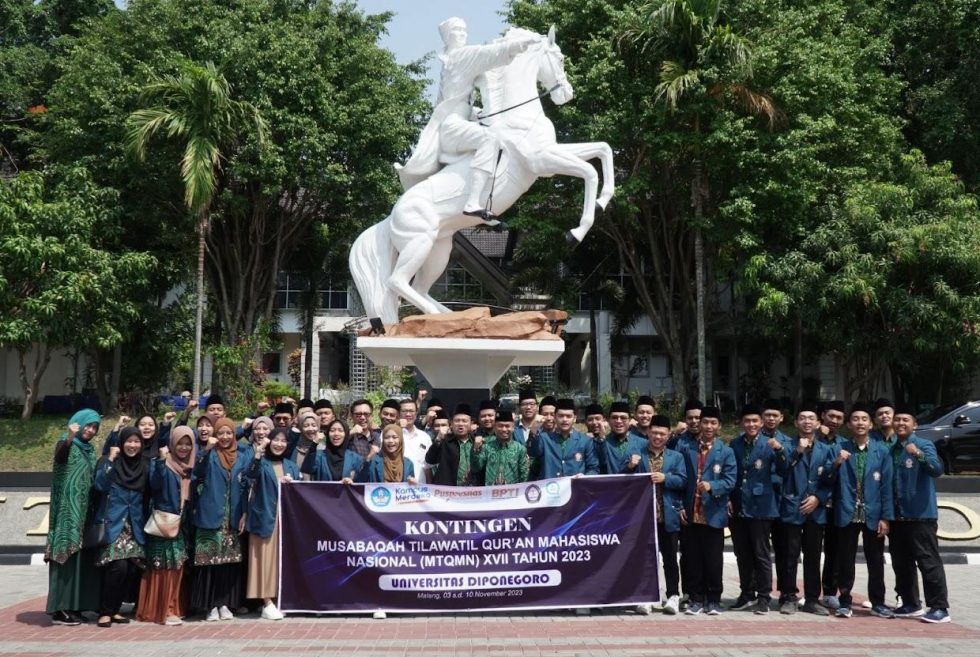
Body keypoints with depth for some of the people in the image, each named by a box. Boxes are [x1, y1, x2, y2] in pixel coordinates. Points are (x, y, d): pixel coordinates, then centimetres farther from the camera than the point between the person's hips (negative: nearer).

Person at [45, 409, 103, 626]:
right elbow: (59, 456, -31)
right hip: (67, 510, -8)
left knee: (81, 557, 7)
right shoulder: (65, 444, -5)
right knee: (67, 554, -11)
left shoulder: (89, 449, 17)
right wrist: (69, 438, -47)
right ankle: (60, 610, -10)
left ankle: (73, 606, 12)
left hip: (84, 510, 8)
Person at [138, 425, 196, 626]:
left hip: (183, 522, 6)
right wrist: (161, 461, -25)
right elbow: (155, 485, -19)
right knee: (164, 565, -7)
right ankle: (162, 610, -4)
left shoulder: (192, 466, 12)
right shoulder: (162, 463, -3)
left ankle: (175, 607, 16)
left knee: (178, 565, 9)